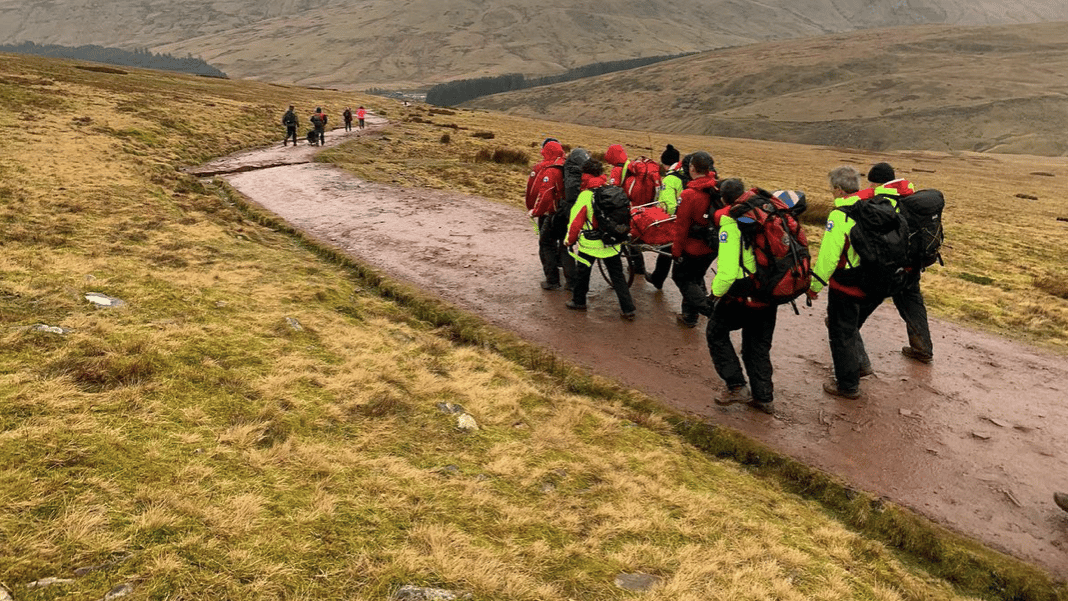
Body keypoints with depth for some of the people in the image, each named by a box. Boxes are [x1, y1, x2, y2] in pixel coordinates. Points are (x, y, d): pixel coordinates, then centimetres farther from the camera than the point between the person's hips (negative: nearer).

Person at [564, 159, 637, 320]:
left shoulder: (585, 196, -16)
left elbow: (576, 222, -11)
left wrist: (569, 240, 5)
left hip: (590, 245, -4)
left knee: (582, 272, 19)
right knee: (617, 276, 10)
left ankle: (579, 301, 34)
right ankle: (628, 309, 7)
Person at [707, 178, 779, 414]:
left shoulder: (731, 225, -18)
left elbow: (727, 270, -25)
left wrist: (716, 293, -8)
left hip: (744, 295, -7)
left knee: (716, 333, 15)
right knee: (759, 345, 20)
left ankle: (737, 386, 9)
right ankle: (764, 397, 26)